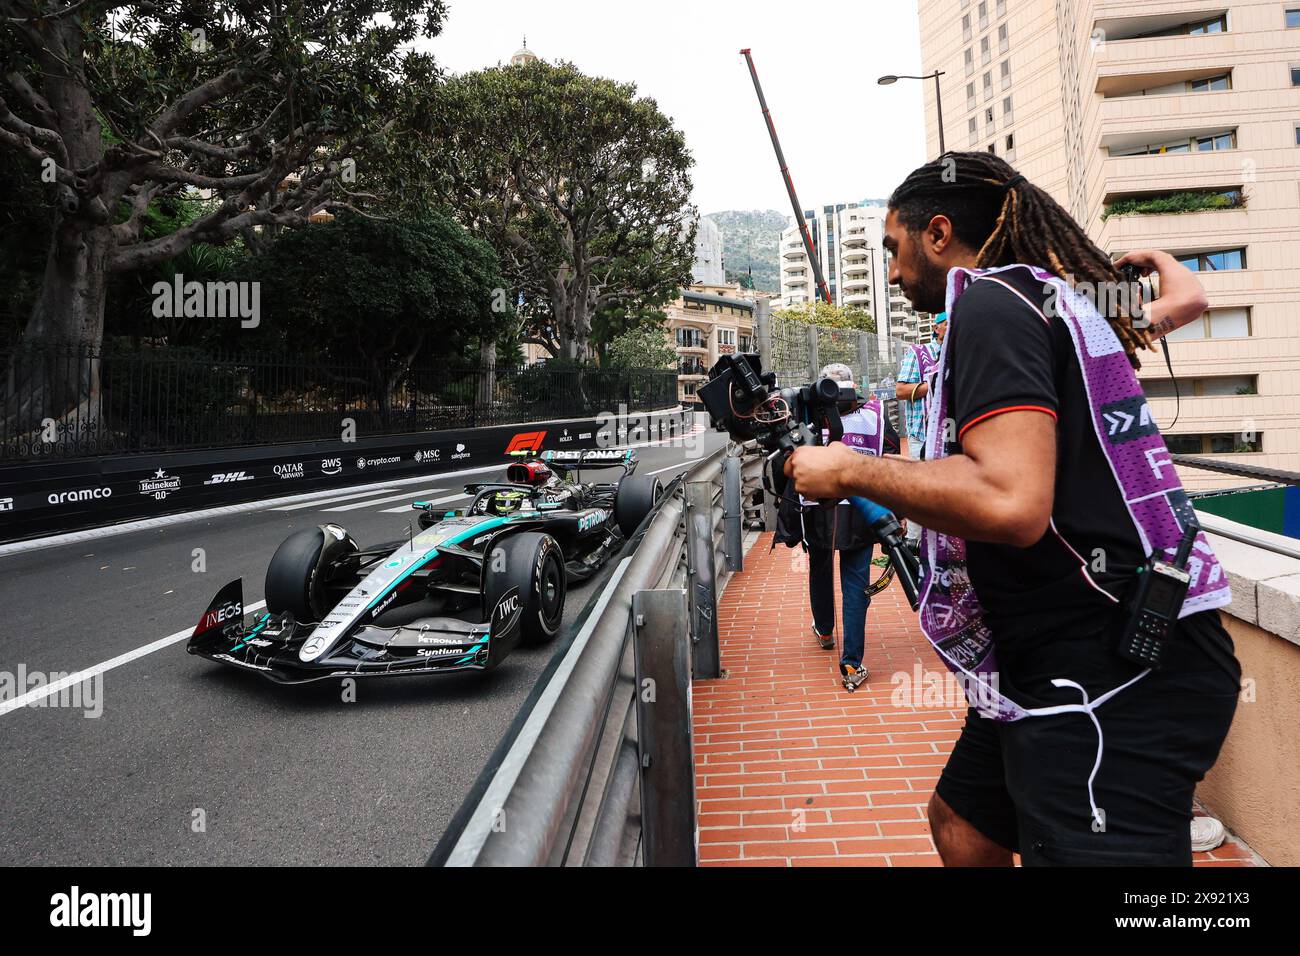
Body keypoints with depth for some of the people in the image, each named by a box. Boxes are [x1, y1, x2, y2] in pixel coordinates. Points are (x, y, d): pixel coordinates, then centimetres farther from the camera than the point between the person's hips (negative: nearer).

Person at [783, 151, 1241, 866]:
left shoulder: (989, 301, -16)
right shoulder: (1061, 298, 13)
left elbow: (1010, 504, -30)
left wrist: (849, 471, -17)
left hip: (1113, 680, -11)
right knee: (960, 821, 24)